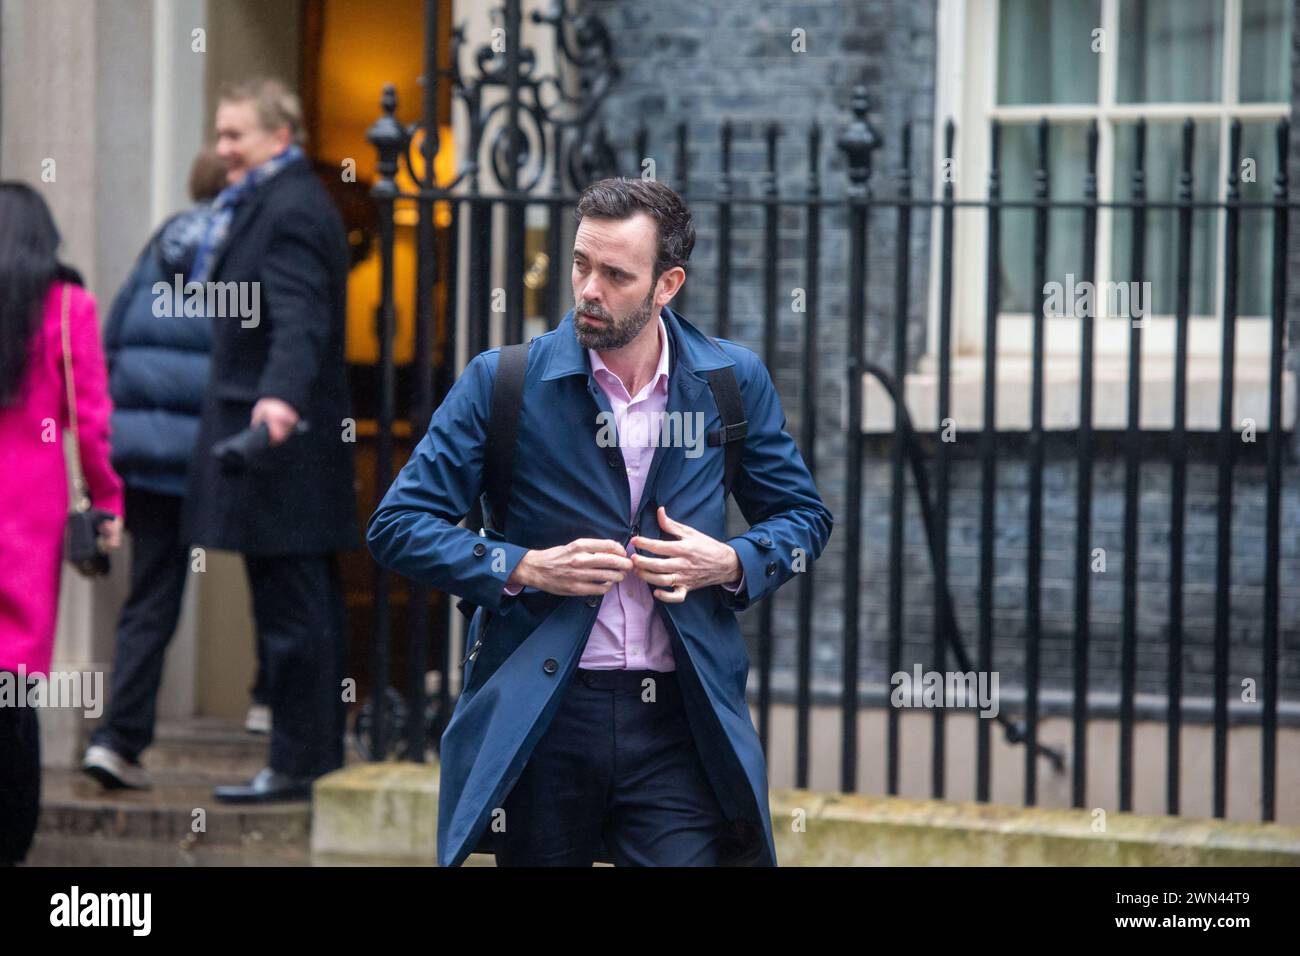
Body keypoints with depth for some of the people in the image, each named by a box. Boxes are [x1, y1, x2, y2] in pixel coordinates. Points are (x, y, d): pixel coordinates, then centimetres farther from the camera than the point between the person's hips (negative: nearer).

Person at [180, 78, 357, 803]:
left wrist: (281, 397, -43)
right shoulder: (265, 204, 19)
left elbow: (300, 320, -28)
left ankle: (298, 765, -3)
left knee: (291, 610, -6)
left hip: (280, 447, -11)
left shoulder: (292, 210, -15)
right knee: (312, 609, 14)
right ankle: (322, 758, 20)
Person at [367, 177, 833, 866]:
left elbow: (804, 517, 16)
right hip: (539, 725, -1)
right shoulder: (503, 381, -1)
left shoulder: (732, 381, 5)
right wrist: (525, 568, -13)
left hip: (679, 725, 1)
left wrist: (731, 564, -5)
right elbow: (397, 526, -1)